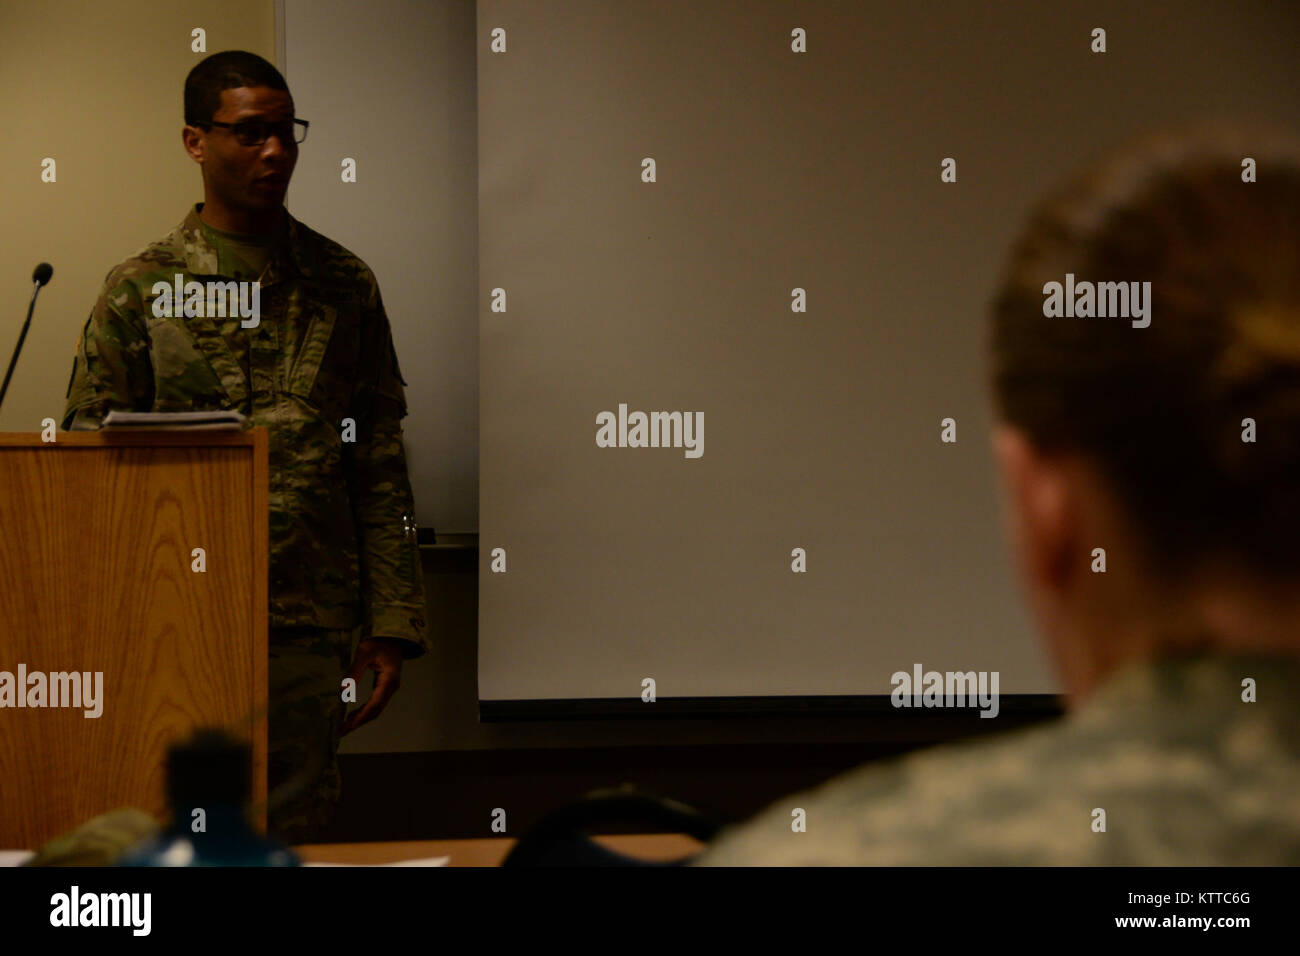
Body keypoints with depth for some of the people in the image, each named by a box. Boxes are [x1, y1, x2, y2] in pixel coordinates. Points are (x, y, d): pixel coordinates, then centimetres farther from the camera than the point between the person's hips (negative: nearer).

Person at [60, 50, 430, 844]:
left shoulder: (343, 286, 8)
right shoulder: (140, 291, 3)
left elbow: (381, 469, 7)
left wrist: (390, 623, 0)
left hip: (308, 629, 1)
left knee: (294, 834, 5)